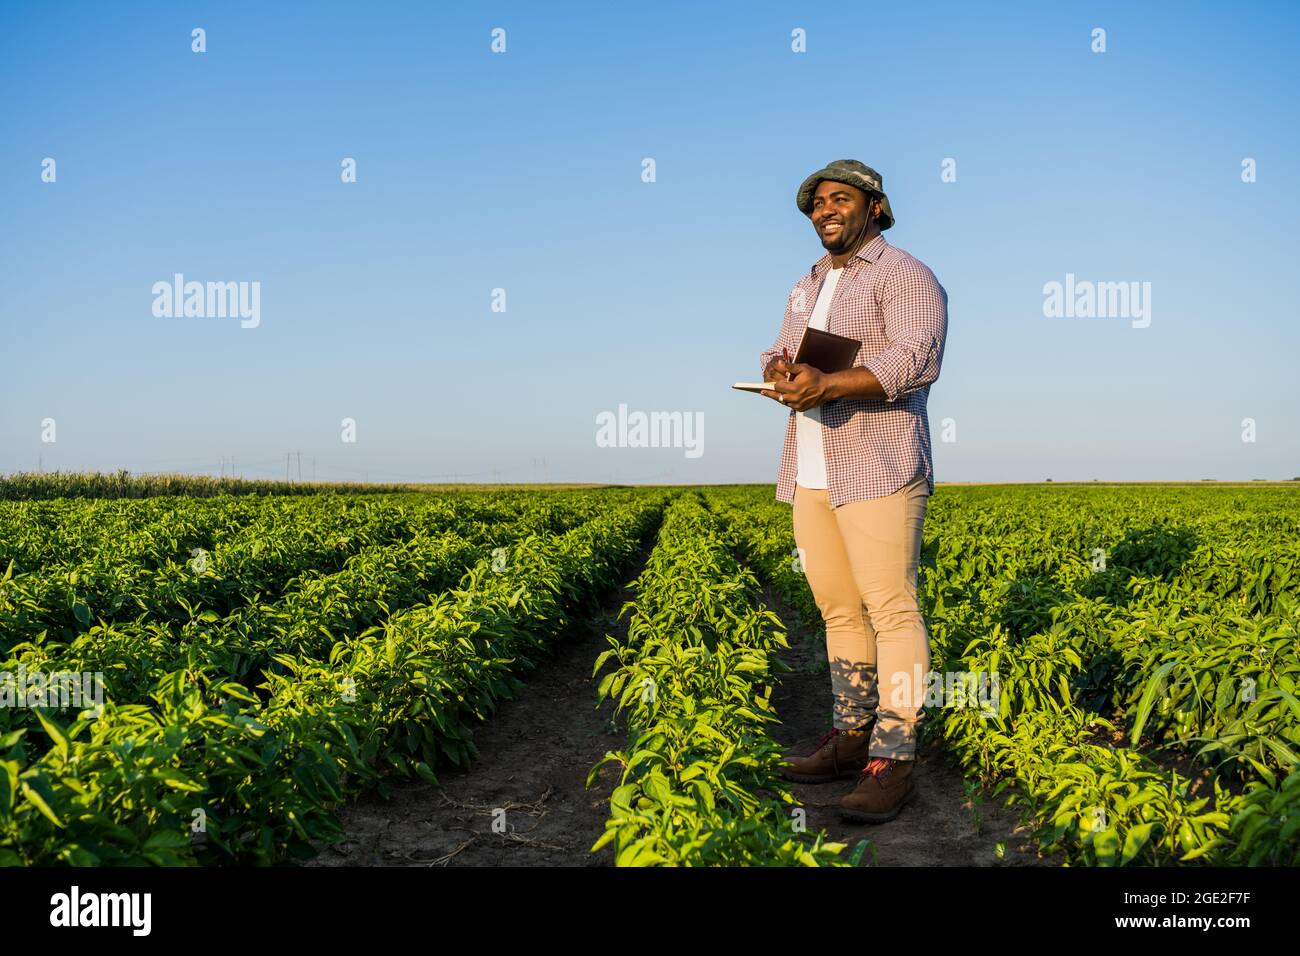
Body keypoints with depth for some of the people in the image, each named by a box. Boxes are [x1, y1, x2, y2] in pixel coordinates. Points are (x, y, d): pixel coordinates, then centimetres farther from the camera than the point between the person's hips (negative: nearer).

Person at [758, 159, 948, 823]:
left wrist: (829, 384, -30)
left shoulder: (905, 277, -4)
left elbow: (917, 358, -19)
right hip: (811, 474, 8)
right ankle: (852, 737, 20)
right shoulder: (809, 286, 23)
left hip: (878, 470, -8)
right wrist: (777, 370, -6)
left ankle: (893, 762, -6)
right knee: (838, 608, 11)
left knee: (891, 610, -8)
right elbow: (778, 354, 19)